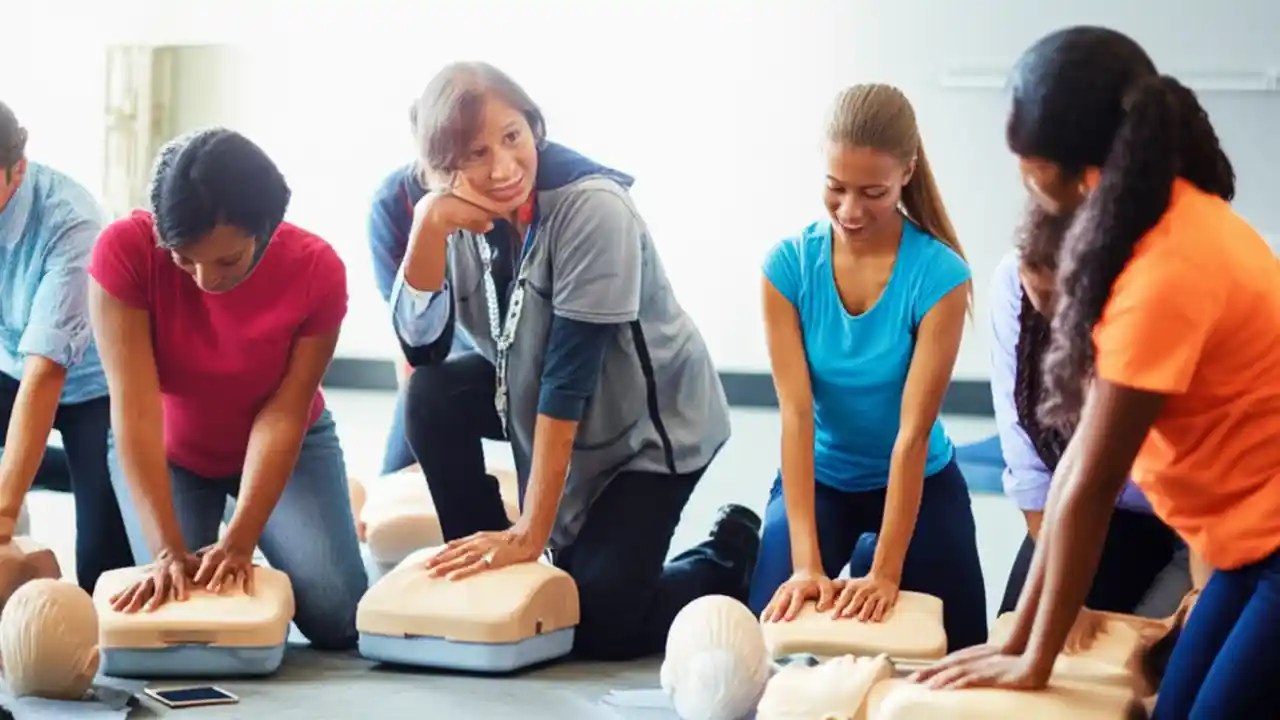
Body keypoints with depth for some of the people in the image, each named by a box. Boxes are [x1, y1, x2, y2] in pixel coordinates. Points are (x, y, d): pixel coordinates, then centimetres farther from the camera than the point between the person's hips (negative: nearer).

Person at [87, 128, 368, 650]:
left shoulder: (317, 270, -27)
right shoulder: (125, 250, -30)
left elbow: (282, 415, -25)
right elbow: (135, 409, -33)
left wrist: (239, 541, -35)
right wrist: (167, 549, -39)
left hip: (282, 446, 0)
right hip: (166, 451, 0)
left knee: (338, 620, -15)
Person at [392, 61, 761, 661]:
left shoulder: (592, 207, -28)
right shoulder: (460, 213, -11)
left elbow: (569, 374, -30)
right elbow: (422, 346, -16)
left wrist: (530, 534, -30)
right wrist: (428, 226, -32)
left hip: (651, 420, -5)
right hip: (535, 399, 5)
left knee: (597, 620, -15)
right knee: (434, 396, -20)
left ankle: (730, 559, 15)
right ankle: (486, 574, -1)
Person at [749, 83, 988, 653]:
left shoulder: (939, 275, -23)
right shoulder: (789, 264, -17)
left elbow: (914, 429, -26)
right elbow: (796, 412, -23)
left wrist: (885, 571, -30)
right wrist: (807, 562, -30)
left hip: (919, 480, -1)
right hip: (819, 477, 1)